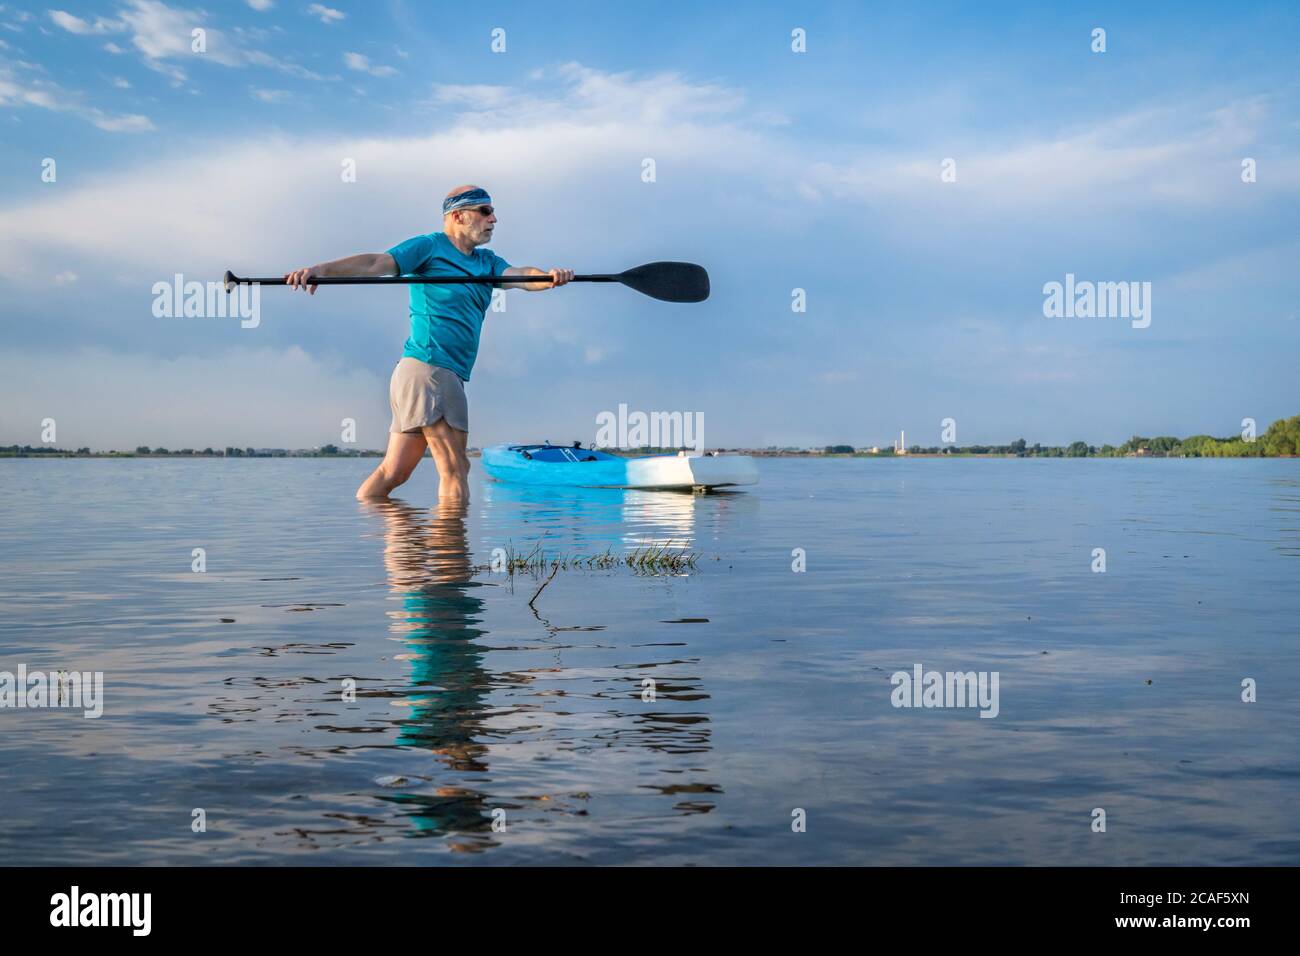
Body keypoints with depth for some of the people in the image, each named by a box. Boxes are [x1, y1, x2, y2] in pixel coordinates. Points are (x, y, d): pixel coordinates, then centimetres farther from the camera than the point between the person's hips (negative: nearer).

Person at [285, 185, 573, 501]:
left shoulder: (486, 261, 21)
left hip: (446, 377, 8)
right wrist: (322, 269, -28)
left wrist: (549, 276, -20)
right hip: (427, 367, -8)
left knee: (393, 471, 7)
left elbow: (520, 275, 3)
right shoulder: (428, 246, 1)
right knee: (455, 470, -9)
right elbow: (376, 263, -12)